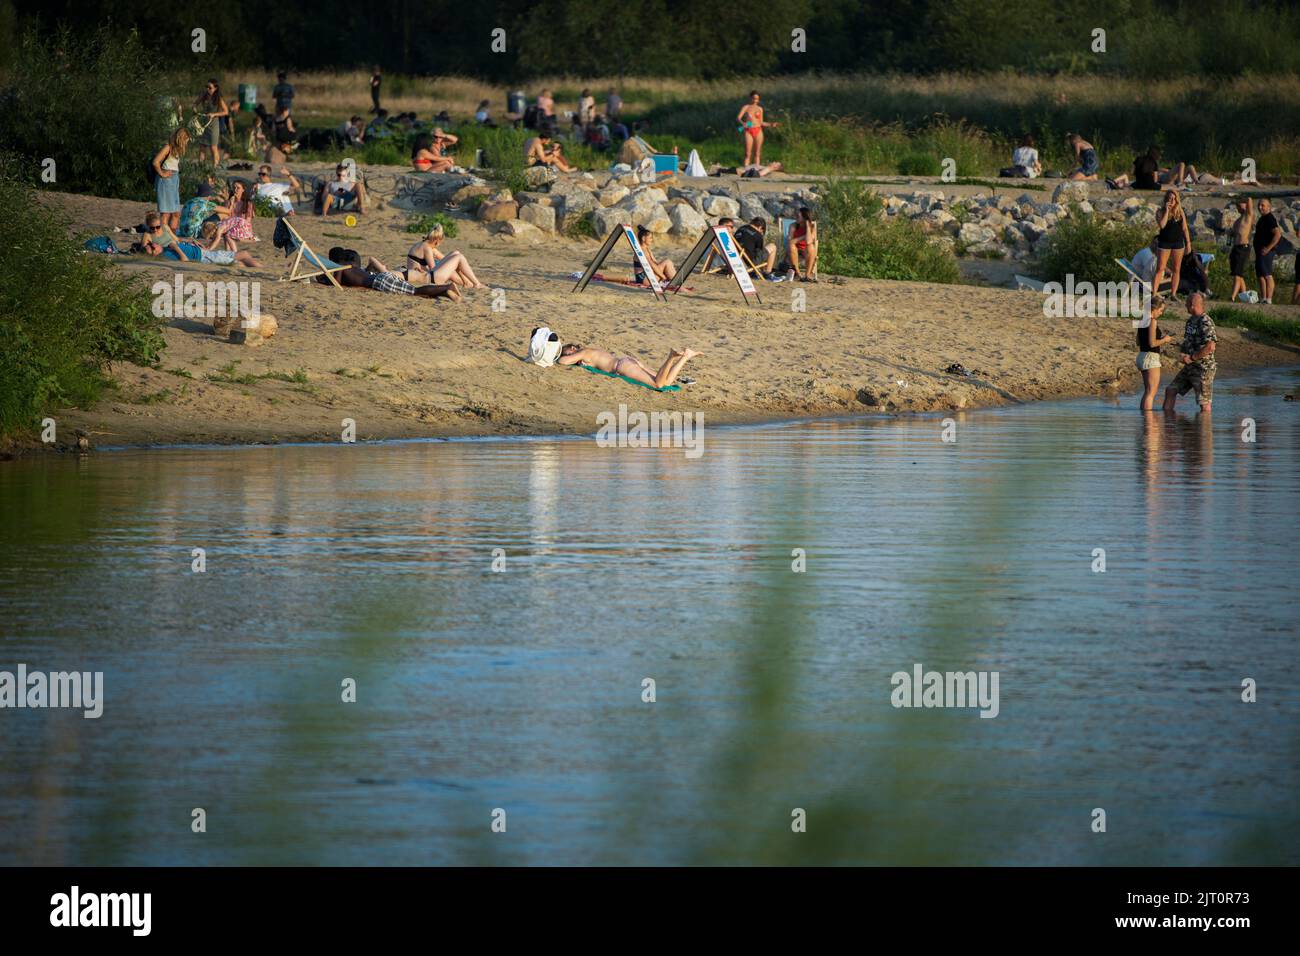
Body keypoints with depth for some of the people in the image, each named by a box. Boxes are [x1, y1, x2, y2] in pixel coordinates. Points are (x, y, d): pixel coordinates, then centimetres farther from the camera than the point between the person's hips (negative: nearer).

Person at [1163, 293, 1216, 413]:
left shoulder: (1206, 323, -19)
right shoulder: (1191, 320, 11)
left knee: (1204, 402, -4)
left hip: (1203, 368, -10)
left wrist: (1191, 358, -21)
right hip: (1189, 367, 10)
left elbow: (1210, 347, -27)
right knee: (1171, 390, 10)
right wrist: (1181, 353, 1)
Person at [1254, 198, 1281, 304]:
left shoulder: (1270, 219, -12)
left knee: (1267, 275, -14)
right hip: (1260, 251, 11)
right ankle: (1263, 299, 13)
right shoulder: (1263, 218, 19)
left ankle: (1268, 299, -18)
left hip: (1265, 251, -11)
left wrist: (1268, 248, -22)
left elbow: (1278, 234, -22)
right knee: (1260, 275, 11)